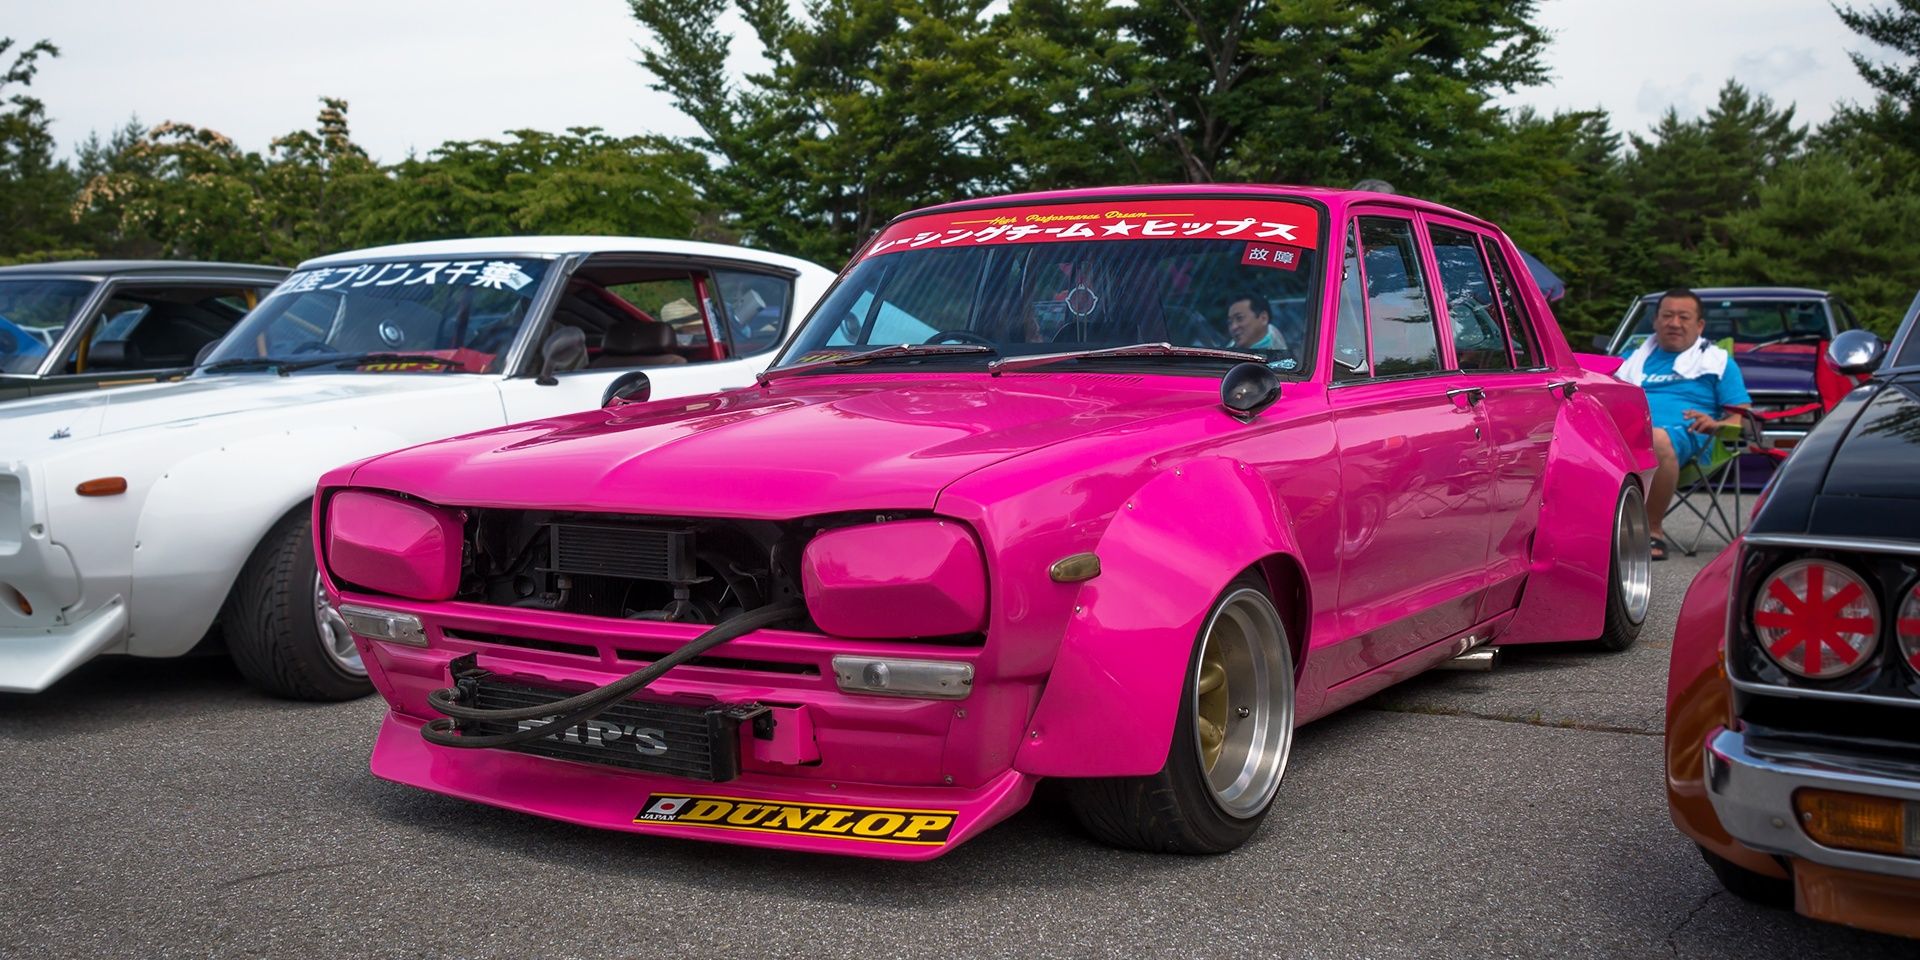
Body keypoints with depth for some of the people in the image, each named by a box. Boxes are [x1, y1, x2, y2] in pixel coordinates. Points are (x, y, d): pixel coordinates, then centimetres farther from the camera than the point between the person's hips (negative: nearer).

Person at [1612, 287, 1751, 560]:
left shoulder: (1717, 361, 25)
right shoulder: (1635, 358, 35)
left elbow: (1741, 418, 15)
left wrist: (1715, 424, -8)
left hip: (1683, 434, -2)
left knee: (1657, 439, -43)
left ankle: (1653, 531, -30)